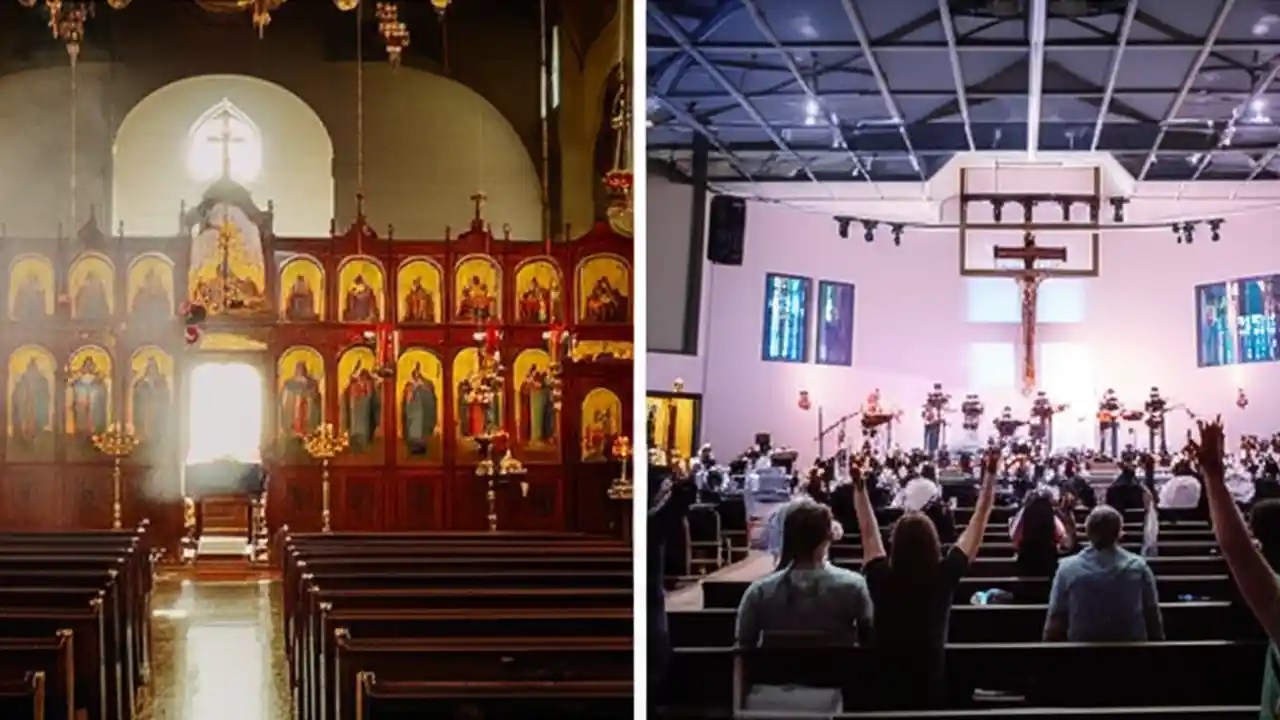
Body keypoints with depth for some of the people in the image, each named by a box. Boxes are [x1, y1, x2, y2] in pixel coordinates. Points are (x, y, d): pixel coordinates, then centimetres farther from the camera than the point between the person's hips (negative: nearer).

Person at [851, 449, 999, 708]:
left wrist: (859, 486, 11)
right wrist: (990, 474, -1)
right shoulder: (944, 575, -15)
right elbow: (978, 521, -7)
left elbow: (868, 530, 4)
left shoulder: (882, 577, -13)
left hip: (885, 685, 1)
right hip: (932, 685, -1)